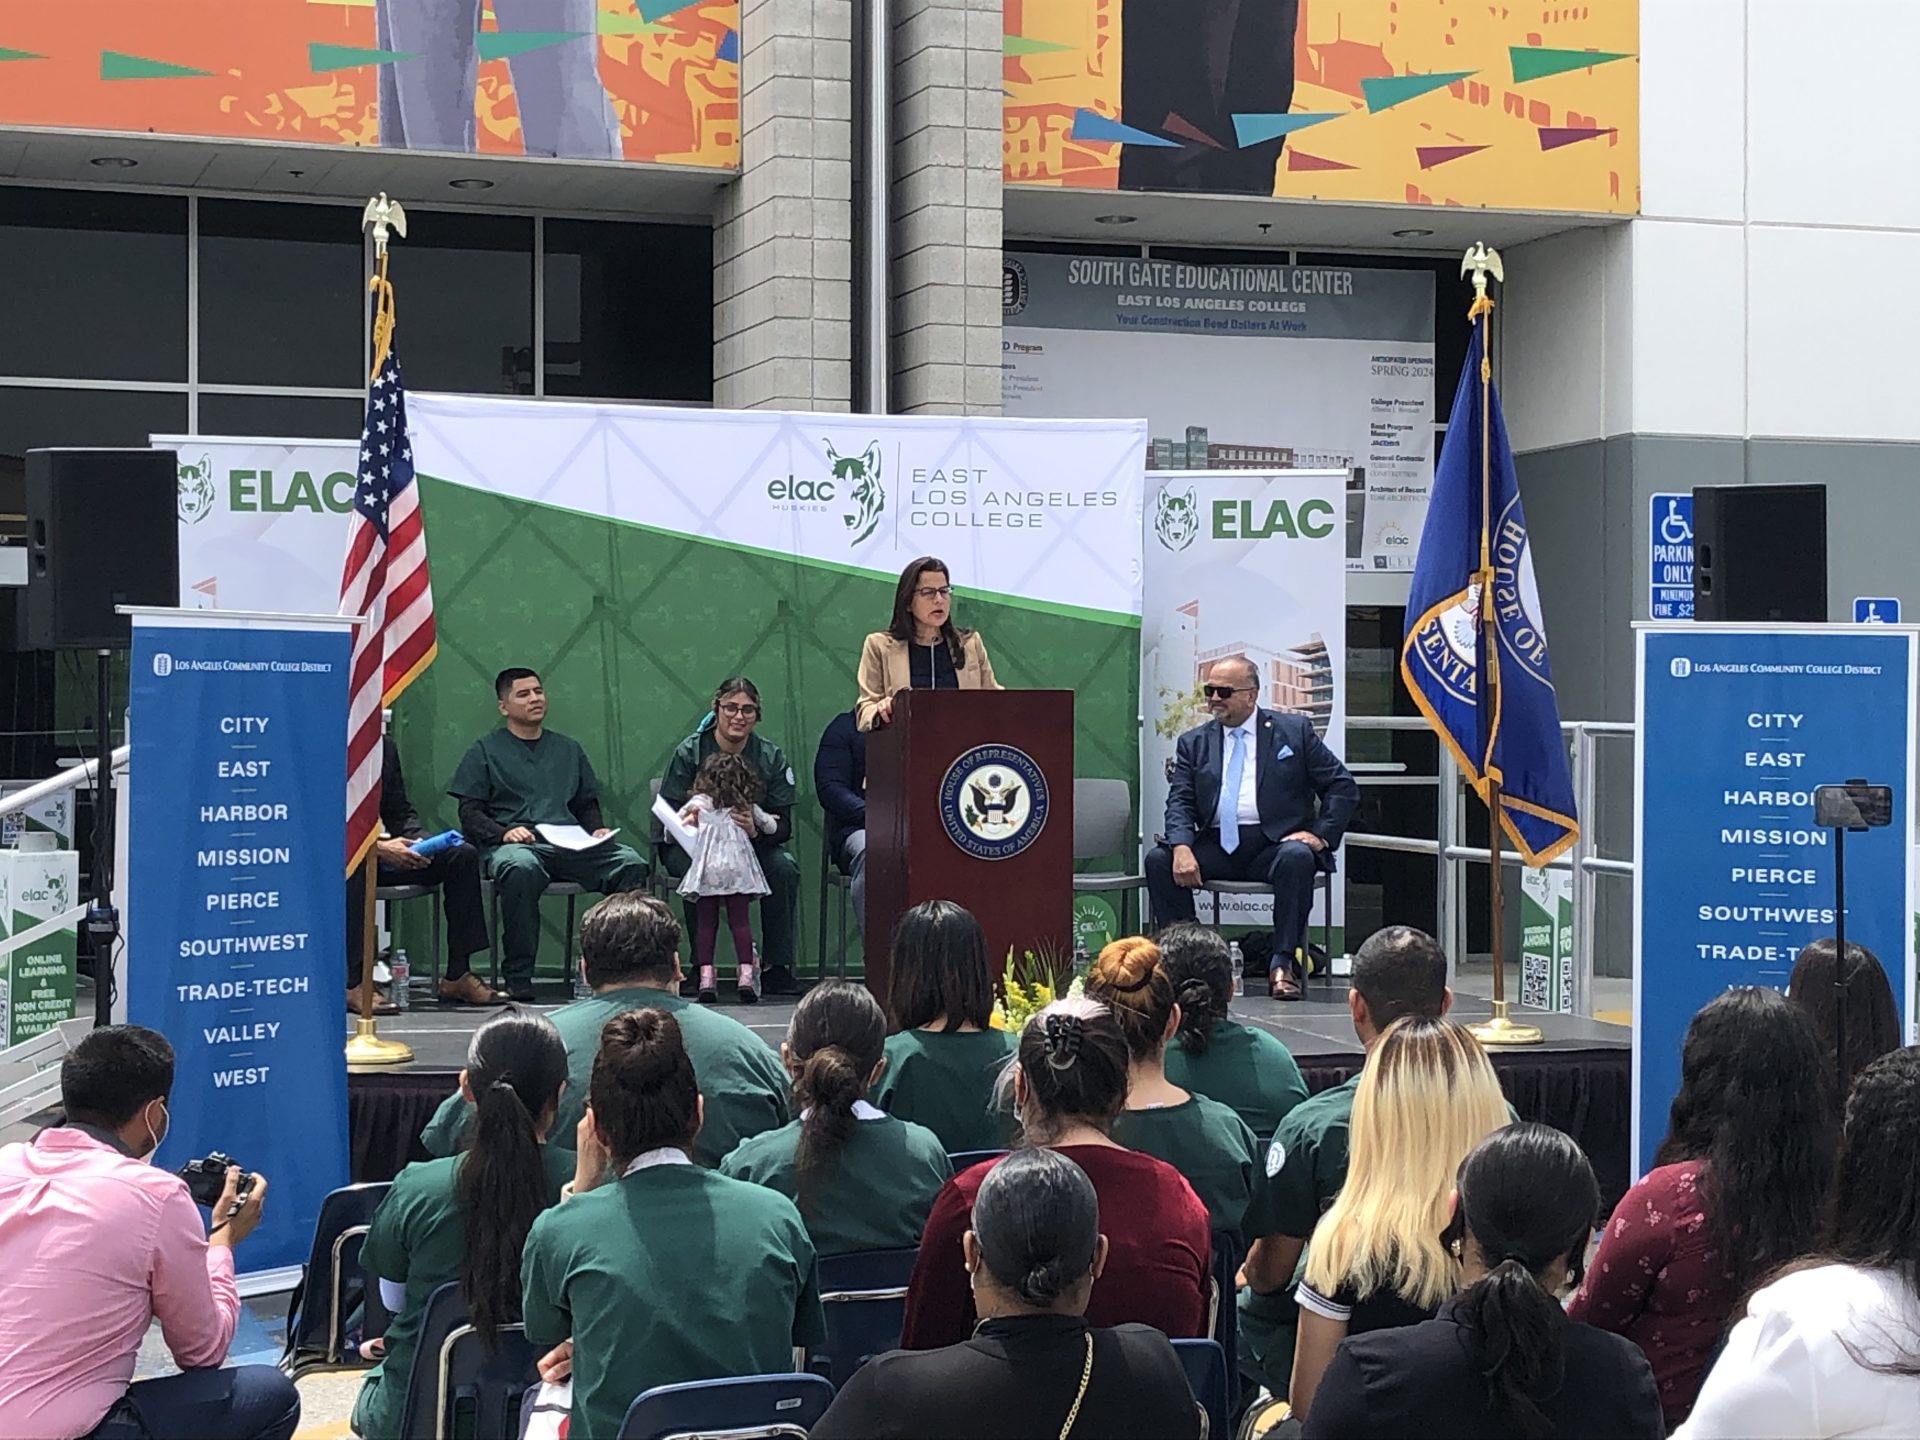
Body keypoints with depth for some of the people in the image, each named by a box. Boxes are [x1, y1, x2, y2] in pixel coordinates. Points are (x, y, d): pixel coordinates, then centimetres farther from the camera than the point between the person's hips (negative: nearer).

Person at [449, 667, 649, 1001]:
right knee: (521, 869, -42)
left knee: (632, 864, -26)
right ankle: (518, 979, -34)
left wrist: (598, 829, 6)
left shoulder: (568, 748, 29)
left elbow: (587, 804, 28)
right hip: (512, 844, -4)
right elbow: (469, 813, 7)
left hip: (571, 845, 4)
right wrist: (504, 832, -12)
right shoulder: (486, 749, 16)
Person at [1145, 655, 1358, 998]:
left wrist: (1321, 835, -9)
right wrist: (1182, 847, -16)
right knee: (1158, 860, -22)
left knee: (1297, 858, -36)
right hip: (1217, 847, 3)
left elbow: (1343, 788, 6)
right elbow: (1180, 803, 5)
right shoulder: (1193, 743, 15)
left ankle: (1283, 966, -31)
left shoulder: (1294, 731, 7)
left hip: (1275, 843, -3)